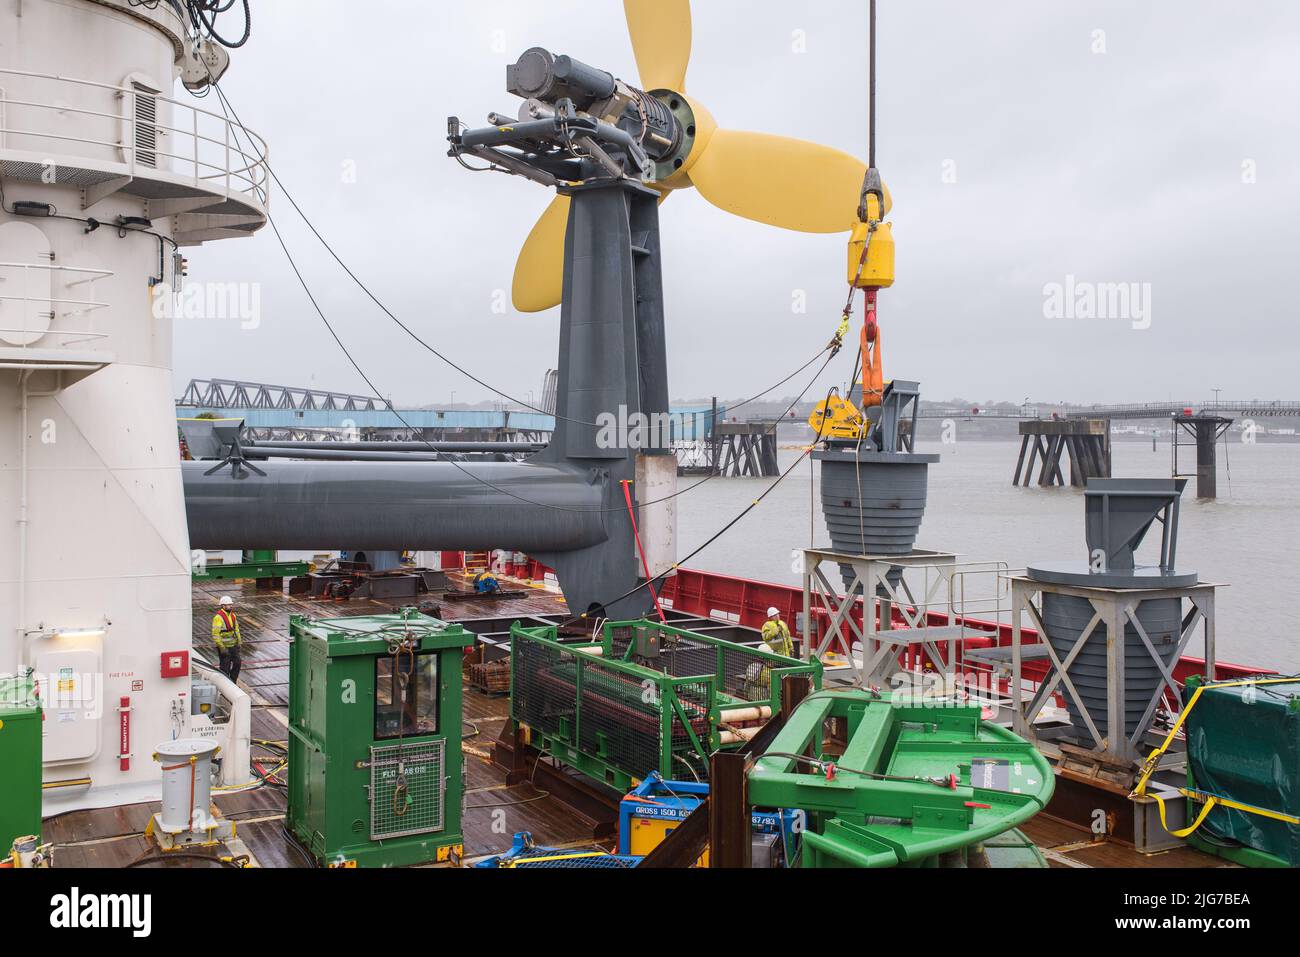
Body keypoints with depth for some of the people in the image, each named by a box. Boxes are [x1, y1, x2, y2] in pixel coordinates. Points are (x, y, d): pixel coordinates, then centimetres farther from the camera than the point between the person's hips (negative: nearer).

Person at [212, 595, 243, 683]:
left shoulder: (233, 615, 5)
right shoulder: (218, 617, -20)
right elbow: (215, 634, -22)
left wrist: (239, 642, 10)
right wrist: (222, 648, -23)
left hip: (233, 645, 7)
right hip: (224, 646, -7)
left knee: (237, 663, 9)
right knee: (225, 667, 1)